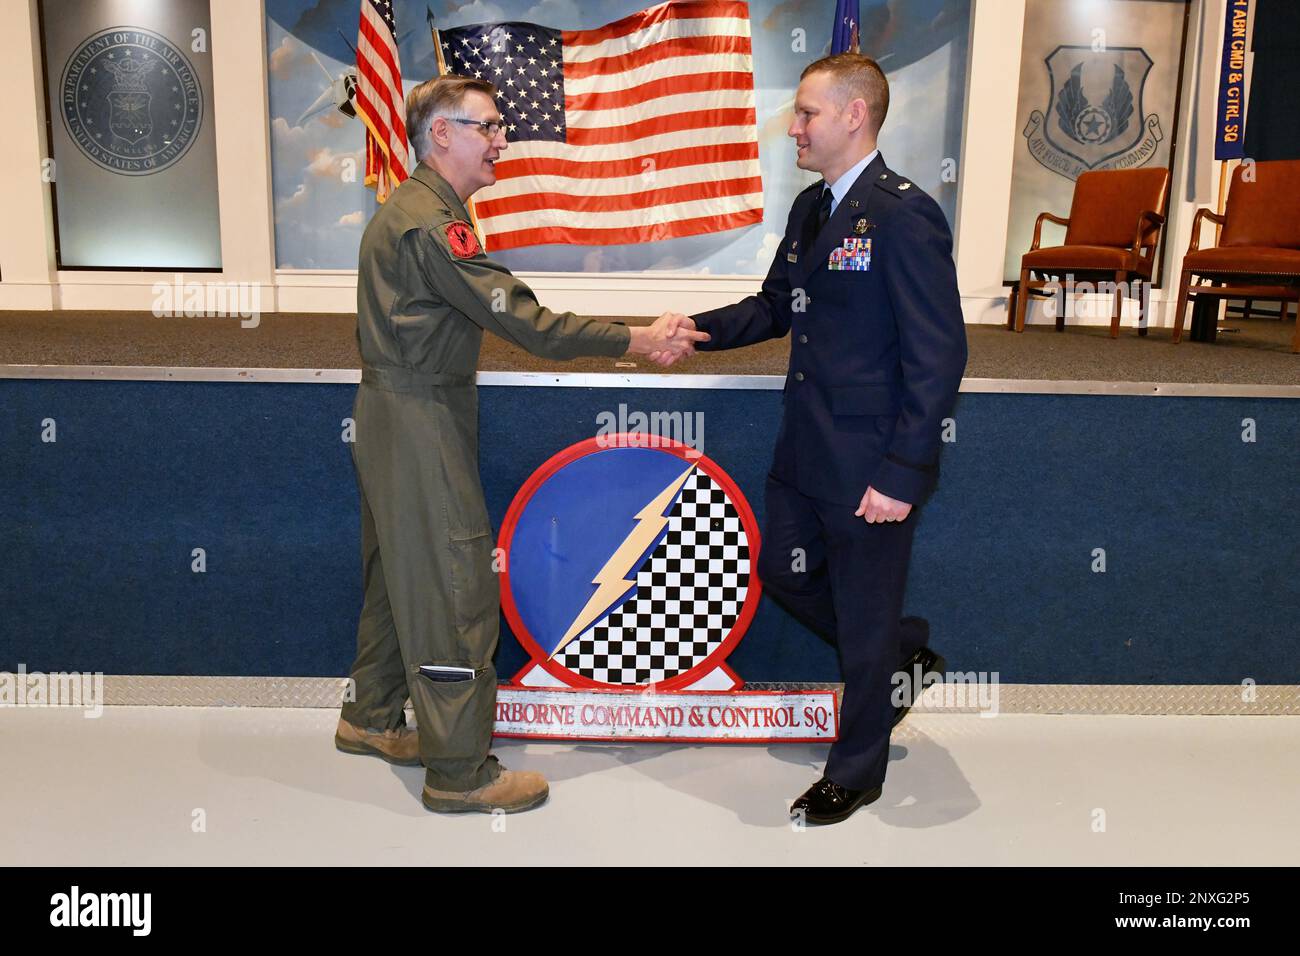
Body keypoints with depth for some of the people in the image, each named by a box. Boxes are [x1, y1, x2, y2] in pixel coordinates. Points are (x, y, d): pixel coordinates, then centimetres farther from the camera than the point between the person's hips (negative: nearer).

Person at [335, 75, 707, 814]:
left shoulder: (418, 208, 15)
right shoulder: (430, 221, -19)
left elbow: (494, 309, 12)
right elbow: (522, 321, -24)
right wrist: (635, 341, -20)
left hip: (402, 413, 11)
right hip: (419, 420, -11)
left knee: (402, 571, 19)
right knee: (456, 585, -5)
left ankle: (373, 718, 33)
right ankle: (461, 771, 4)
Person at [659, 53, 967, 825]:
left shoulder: (904, 215, -18)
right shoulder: (810, 207, 9)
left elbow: (938, 356, -20)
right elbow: (776, 306, 17)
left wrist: (903, 473, -22)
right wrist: (700, 328, 1)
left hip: (870, 465, -8)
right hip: (806, 449, 9)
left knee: (865, 619, 8)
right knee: (784, 571, 21)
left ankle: (857, 773, 31)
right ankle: (904, 655, 43)